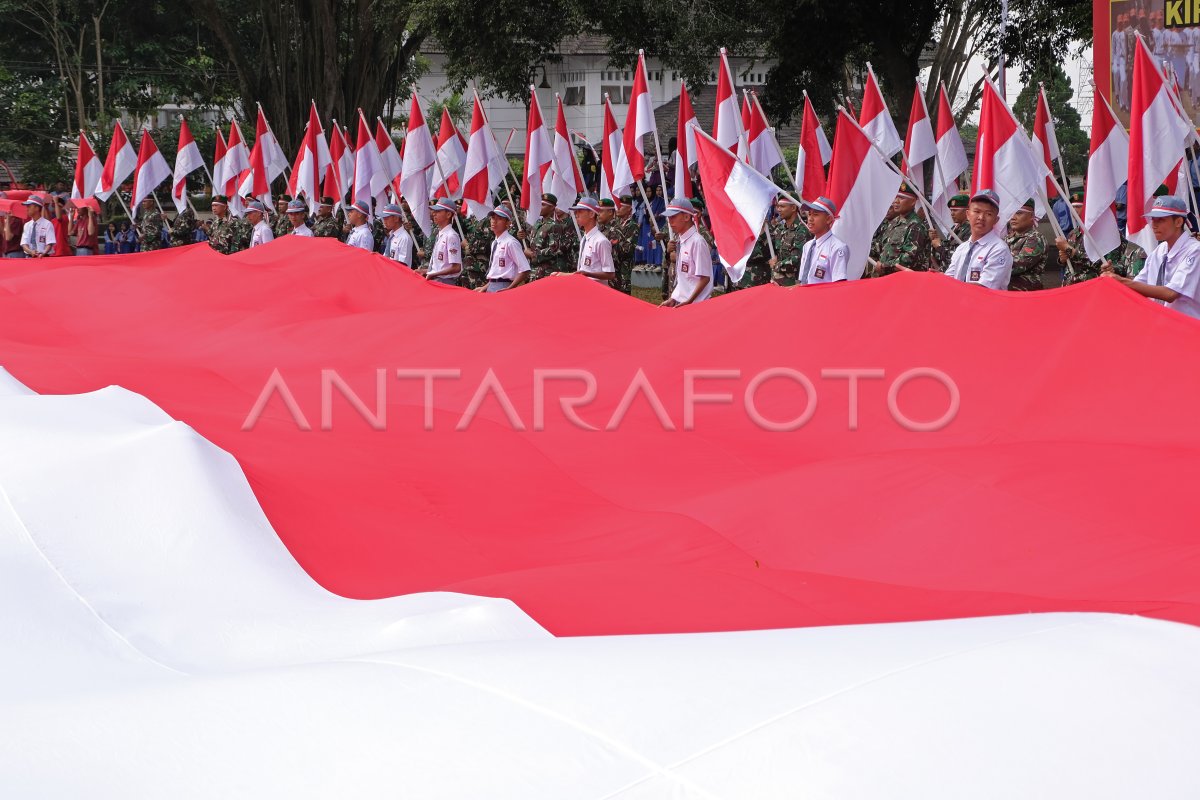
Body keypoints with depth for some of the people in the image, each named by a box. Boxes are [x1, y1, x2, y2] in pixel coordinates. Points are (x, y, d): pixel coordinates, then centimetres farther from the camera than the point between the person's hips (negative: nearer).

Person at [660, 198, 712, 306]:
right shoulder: (679, 241, 11)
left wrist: (689, 301, -21)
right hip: (679, 302, 8)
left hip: (695, 302, -8)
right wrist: (673, 299, 11)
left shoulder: (697, 241, -15)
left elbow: (705, 278, -17)